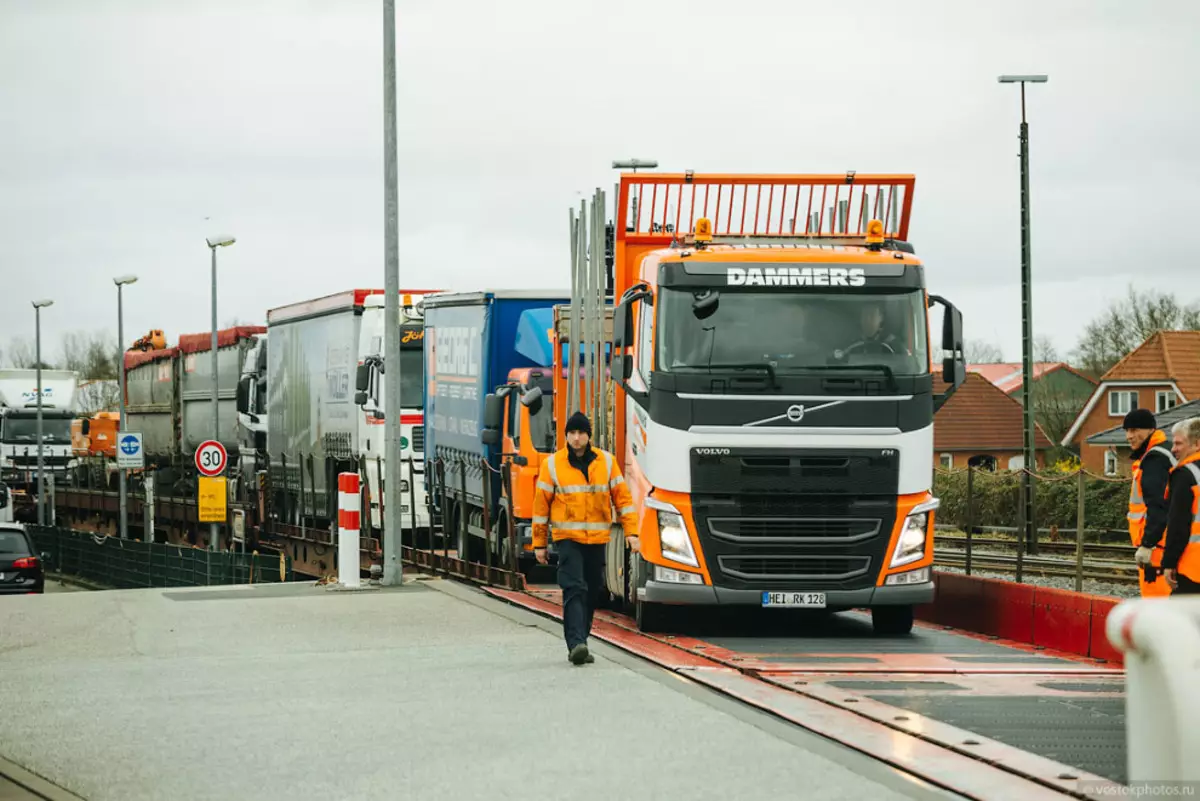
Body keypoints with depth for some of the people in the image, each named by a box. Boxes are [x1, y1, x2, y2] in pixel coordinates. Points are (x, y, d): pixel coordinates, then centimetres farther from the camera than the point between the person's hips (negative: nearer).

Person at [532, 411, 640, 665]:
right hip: (567, 538, -3)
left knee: (592, 592, 9)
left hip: (597, 538, 3)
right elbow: (541, 504, 4)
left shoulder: (606, 461, 5)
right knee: (574, 589, -16)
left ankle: (579, 644, 21)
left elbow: (622, 497, 7)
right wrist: (539, 543, 4)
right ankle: (576, 644, -25)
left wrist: (631, 532, -2)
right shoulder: (552, 464, 0)